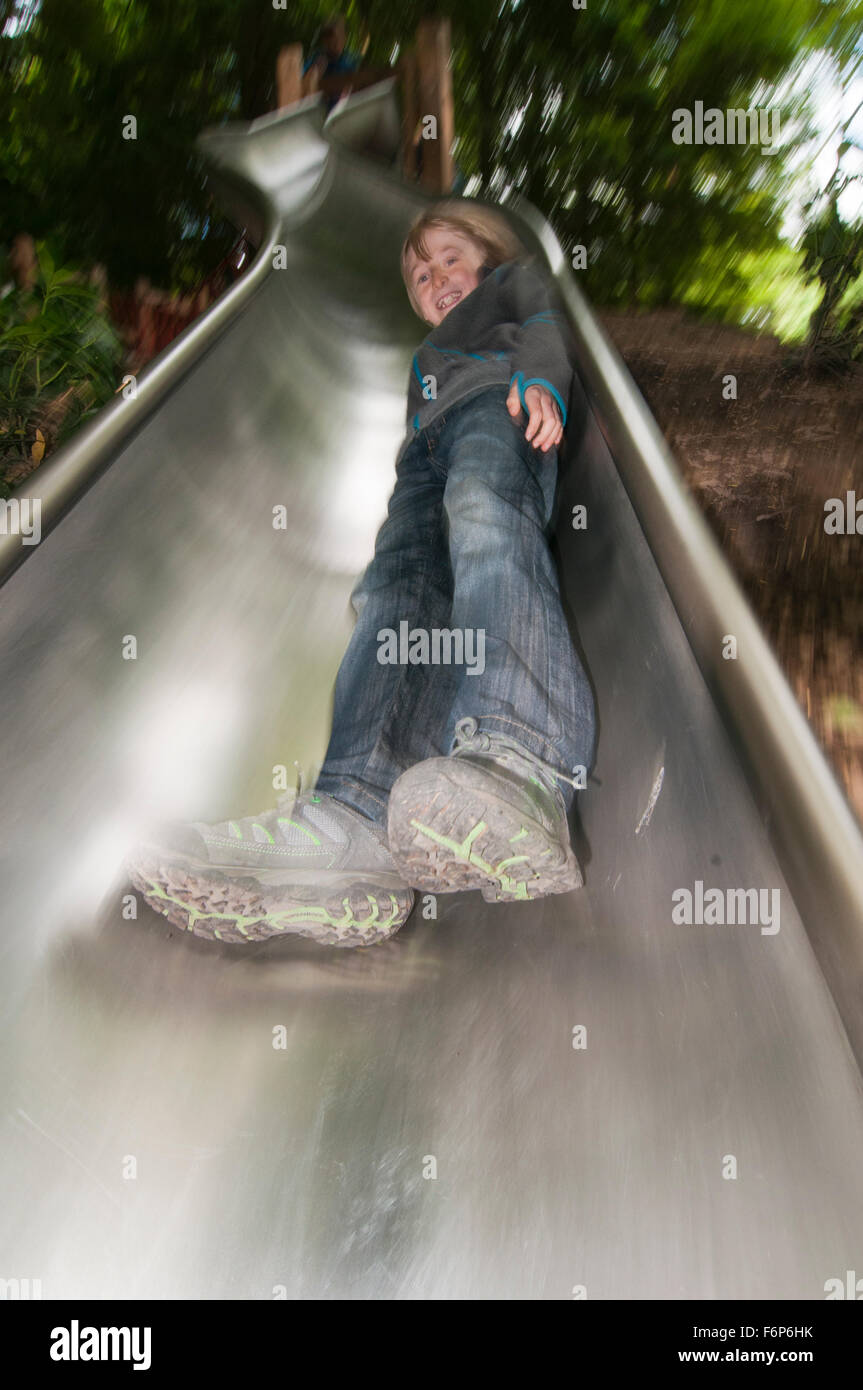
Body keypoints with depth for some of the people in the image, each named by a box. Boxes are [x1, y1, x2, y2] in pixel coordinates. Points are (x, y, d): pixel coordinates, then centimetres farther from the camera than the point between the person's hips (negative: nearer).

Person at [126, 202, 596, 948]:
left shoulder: (517, 279, 36)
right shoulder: (426, 357, 48)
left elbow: (545, 328, 13)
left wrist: (540, 381, -12)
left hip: (501, 408, -4)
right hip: (428, 449, 4)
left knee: (484, 515, -39)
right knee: (398, 581, -28)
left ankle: (519, 766, -67)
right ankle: (361, 817, -56)